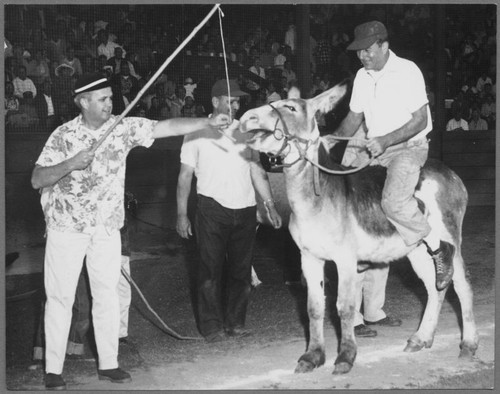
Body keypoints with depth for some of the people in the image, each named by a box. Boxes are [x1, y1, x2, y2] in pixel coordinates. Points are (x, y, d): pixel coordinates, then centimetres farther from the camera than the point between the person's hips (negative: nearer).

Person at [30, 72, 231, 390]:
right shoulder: (64, 135, -9)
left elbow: (168, 127, -8)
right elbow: (37, 180, -11)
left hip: (107, 228, 3)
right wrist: (71, 163, -25)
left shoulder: (123, 128, -3)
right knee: (60, 297, 2)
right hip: (67, 227, -2)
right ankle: (53, 369, 11)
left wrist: (208, 122, -17)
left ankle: (108, 364, 18)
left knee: (108, 294, 7)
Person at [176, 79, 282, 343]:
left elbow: (257, 172, 14)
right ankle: (212, 326, 7)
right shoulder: (198, 132, 0)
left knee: (241, 269, 7)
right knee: (210, 269, -1)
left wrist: (270, 206, 8)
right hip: (212, 209, -4)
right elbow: (185, 176, 0)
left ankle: (235, 323, 17)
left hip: (245, 209, 4)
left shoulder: (245, 132, 11)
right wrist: (181, 214, -5)